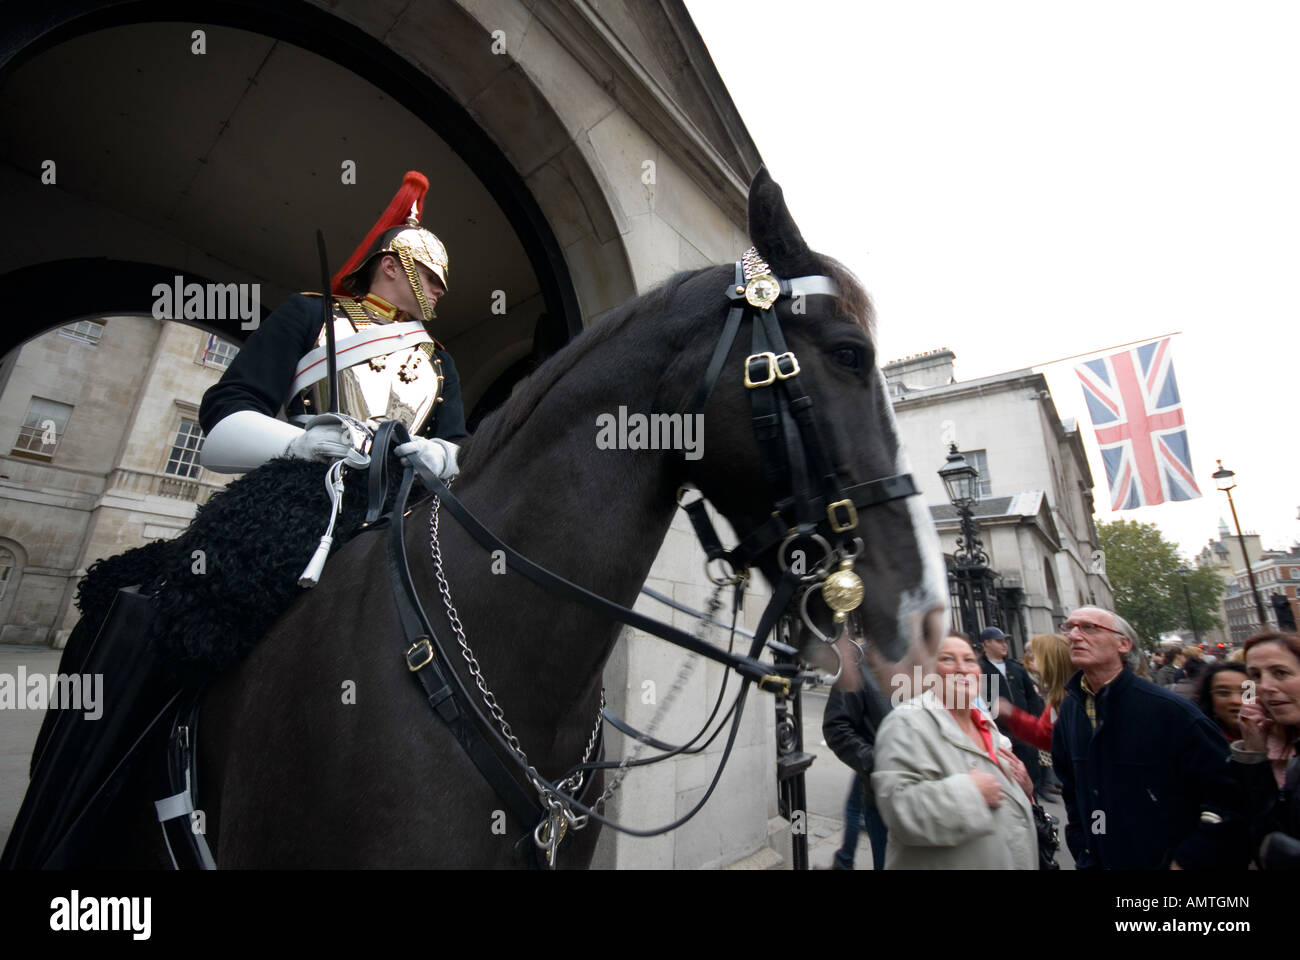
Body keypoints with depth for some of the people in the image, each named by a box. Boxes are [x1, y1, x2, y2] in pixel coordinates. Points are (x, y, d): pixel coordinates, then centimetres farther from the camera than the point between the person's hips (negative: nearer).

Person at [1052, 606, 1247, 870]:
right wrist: (1084, 855, 4)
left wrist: (1186, 861, -15)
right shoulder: (1069, 710, -4)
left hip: (1166, 862, -4)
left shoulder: (1169, 710, -19)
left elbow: (1226, 795, -15)